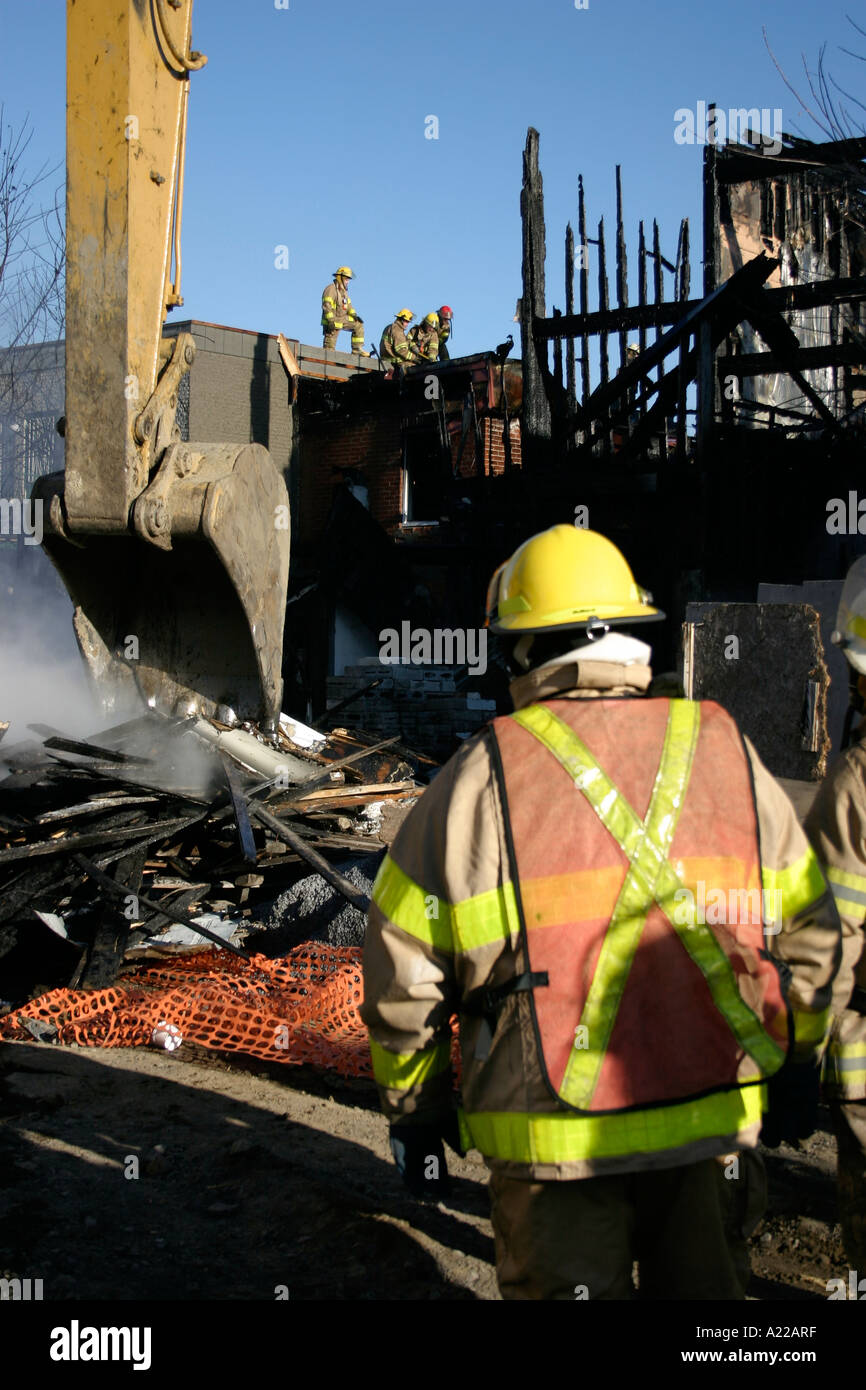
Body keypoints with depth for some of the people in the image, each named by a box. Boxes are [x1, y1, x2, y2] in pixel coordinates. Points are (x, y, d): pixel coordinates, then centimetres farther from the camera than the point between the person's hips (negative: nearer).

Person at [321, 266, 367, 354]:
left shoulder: (344, 291, 15)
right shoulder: (331, 289, -14)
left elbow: (348, 305, 20)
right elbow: (326, 306, -23)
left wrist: (354, 315, 2)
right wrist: (331, 321, -30)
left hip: (342, 320, 9)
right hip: (332, 323, -9)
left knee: (358, 325, 7)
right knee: (330, 346, -8)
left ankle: (357, 348, 7)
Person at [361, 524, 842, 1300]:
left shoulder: (483, 776, -10)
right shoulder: (728, 753, 0)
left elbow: (406, 966, -6)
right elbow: (807, 927, 8)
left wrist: (413, 1103, 8)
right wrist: (798, 1057, 21)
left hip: (555, 1136, -3)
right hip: (716, 1120, 3)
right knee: (704, 1285, 22)